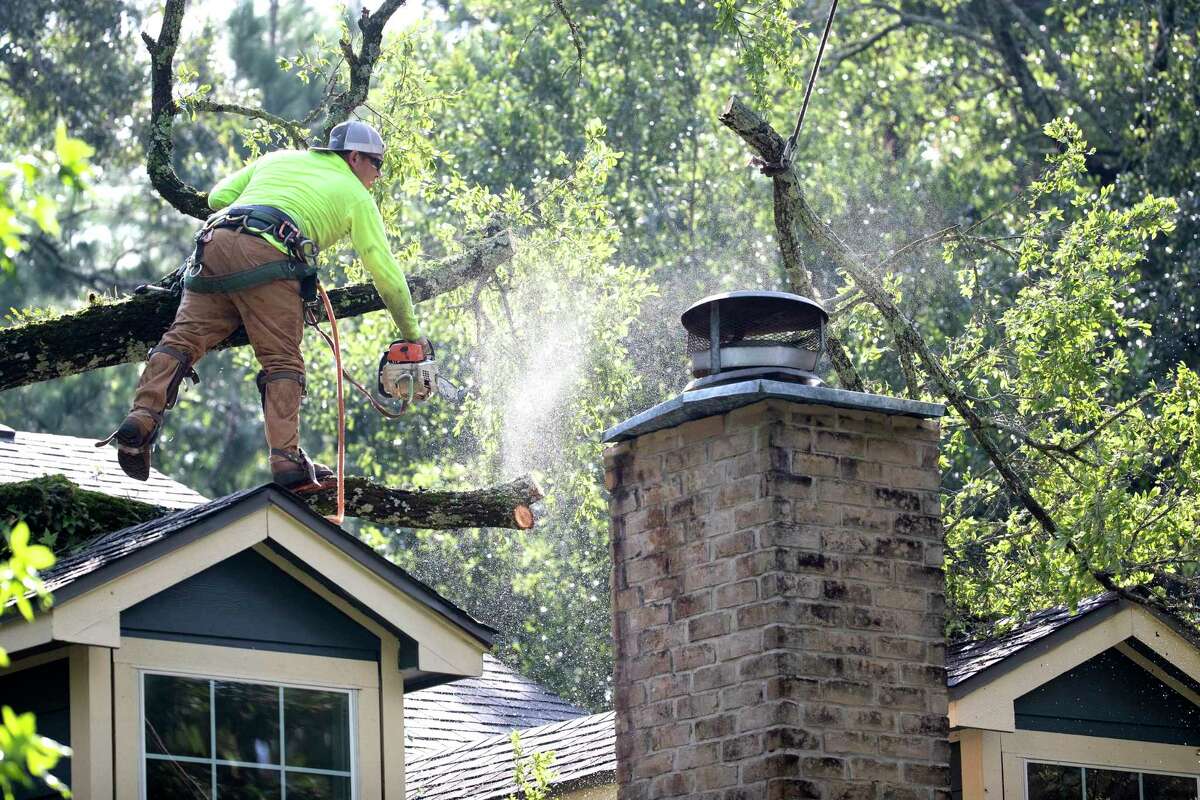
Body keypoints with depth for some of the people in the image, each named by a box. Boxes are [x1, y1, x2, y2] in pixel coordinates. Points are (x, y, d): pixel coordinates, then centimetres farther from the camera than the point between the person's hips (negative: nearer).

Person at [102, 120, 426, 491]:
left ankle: (142, 417, -21)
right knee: (282, 362, -2)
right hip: (268, 257, -4)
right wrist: (412, 334, 31)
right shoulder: (356, 195, 22)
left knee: (183, 338, -1)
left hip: (214, 244, 4)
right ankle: (287, 460, -15)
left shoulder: (280, 158, 34)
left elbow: (219, 196, 28)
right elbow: (385, 271, 21)